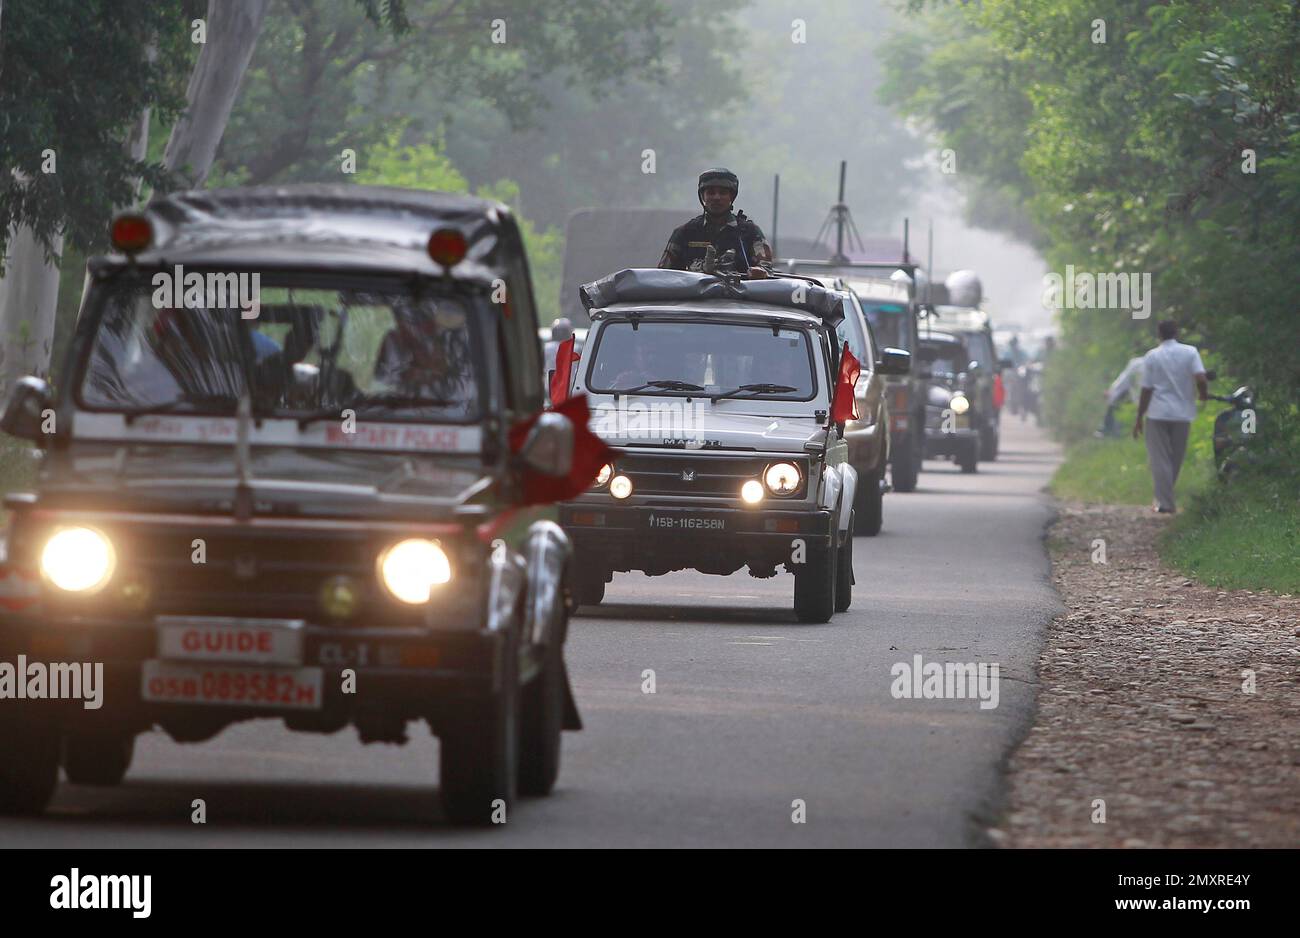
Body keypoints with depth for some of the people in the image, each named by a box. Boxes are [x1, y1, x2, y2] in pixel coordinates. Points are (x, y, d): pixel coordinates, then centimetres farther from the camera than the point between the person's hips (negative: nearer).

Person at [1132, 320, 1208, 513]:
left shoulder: (1151, 357, -3)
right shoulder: (1190, 352, -2)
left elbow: (1146, 390, -3)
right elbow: (1201, 379, -14)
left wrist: (1139, 418, 4)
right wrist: (1203, 394, 8)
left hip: (1158, 413, -2)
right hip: (1182, 413, 2)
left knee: (1160, 459, 0)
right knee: (1176, 458, 15)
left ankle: (1164, 503, -8)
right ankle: (1165, 496, 24)